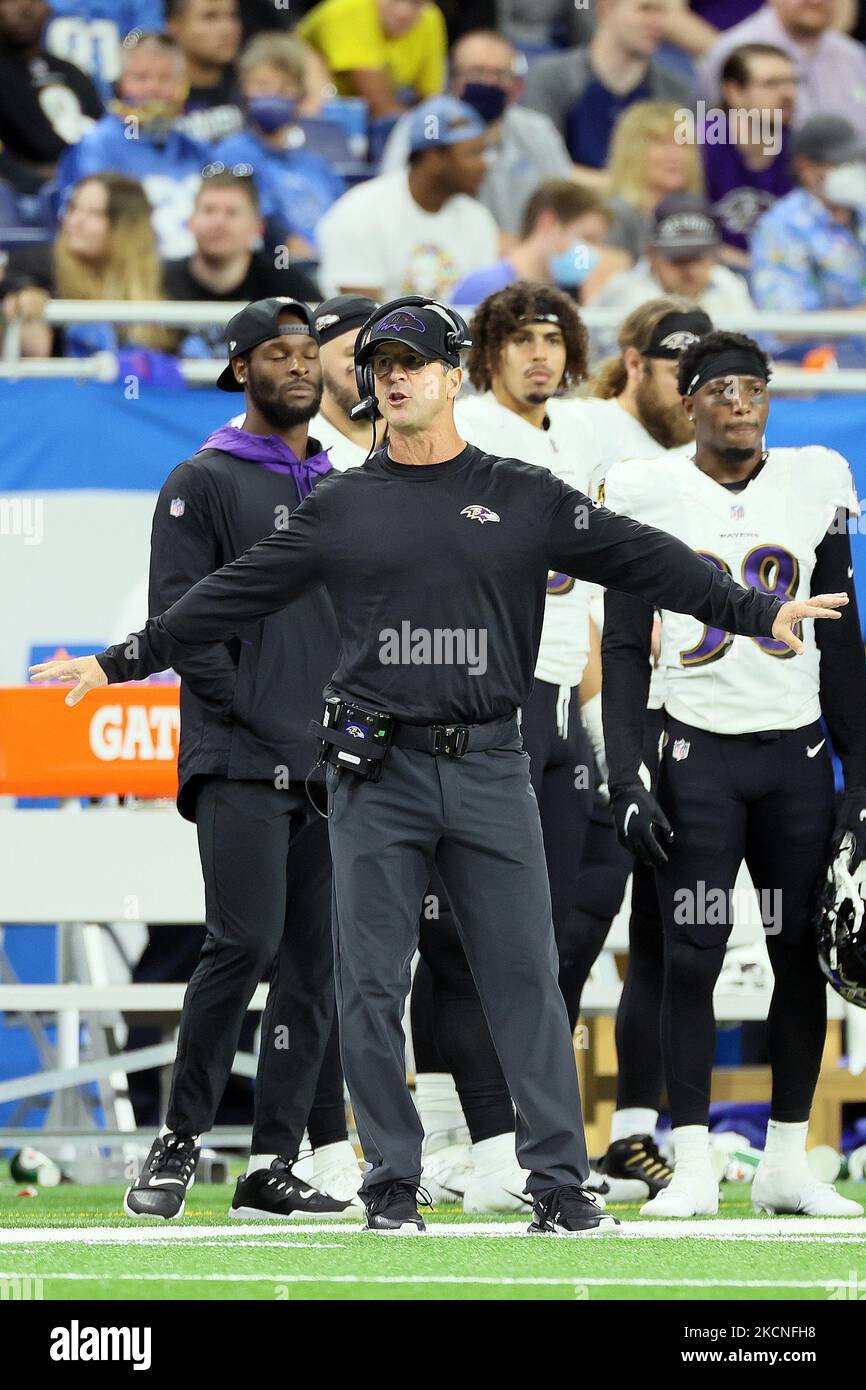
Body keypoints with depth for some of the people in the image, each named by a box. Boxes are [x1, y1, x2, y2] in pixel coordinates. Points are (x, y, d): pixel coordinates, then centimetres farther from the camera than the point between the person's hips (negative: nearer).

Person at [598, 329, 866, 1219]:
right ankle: (693, 1168, -2)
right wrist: (627, 780, -8)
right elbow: (622, 649, 0)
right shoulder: (650, 494, -1)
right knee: (691, 957, -7)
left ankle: (786, 1163, 12)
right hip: (699, 752, -3)